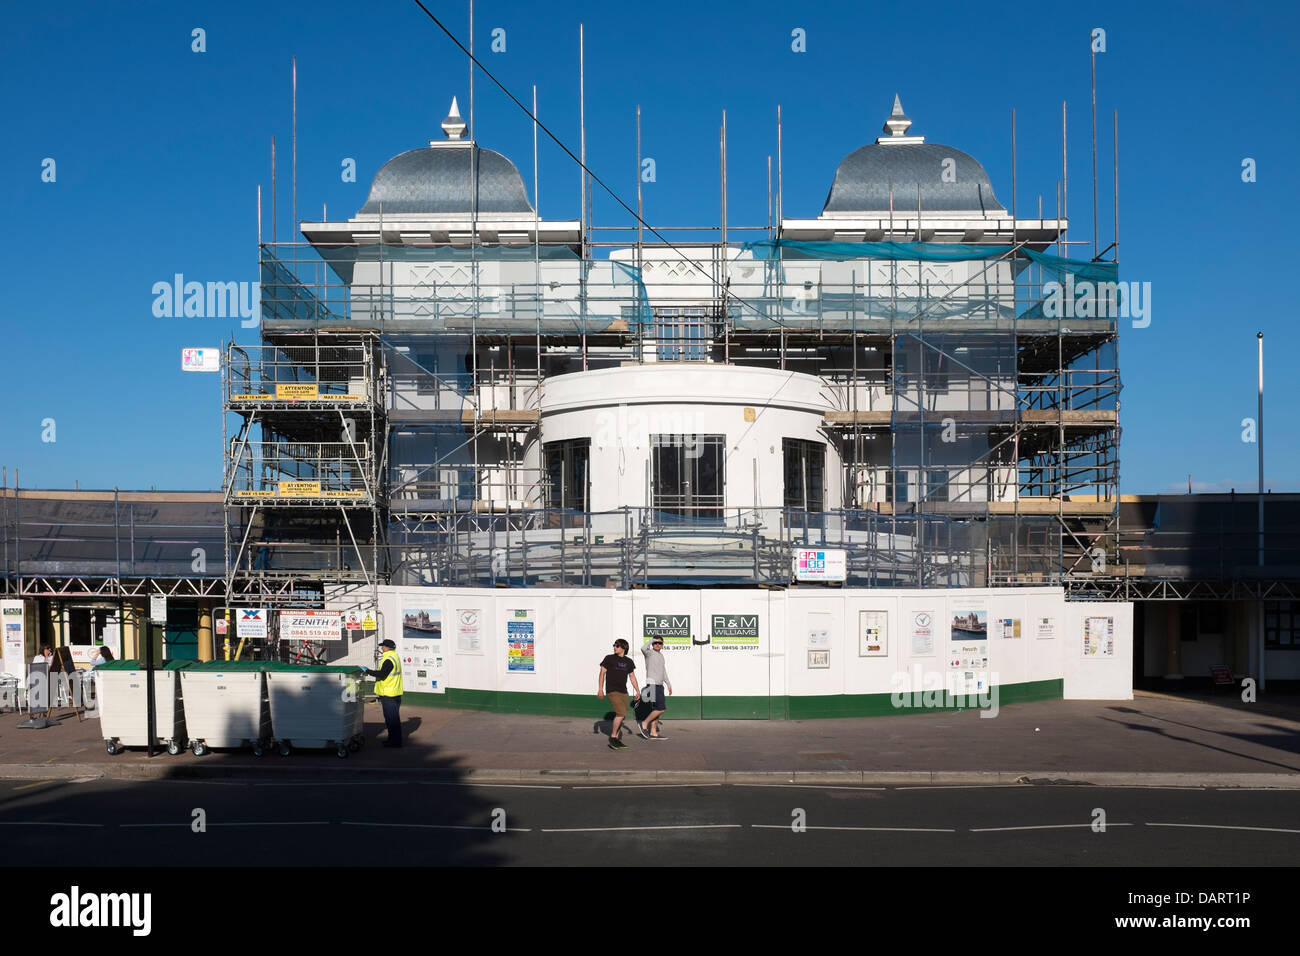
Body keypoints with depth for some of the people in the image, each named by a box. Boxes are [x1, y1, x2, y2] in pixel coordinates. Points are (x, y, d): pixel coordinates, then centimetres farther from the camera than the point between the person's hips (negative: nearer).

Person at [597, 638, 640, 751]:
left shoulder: (628, 661, 10)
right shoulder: (609, 658, -2)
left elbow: (632, 676, 18)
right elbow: (602, 673, -2)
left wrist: (638, 691, 13)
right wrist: (600, 689, -10)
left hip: (623, 692, 6)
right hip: (612, 691, -6)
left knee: (621, 716, 5)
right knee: (621, 713, -18)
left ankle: (615, 740, 15)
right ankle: (612, 737, -4)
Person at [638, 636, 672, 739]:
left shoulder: (660, 655, 19)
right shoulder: (650, 652, -7)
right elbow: (643, 648, -32)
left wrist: (668, 684, 26)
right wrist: (652, 640, -17)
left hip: (659, 685, 9)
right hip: (652, 684, -9)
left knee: (656, 710, 8)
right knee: (661, 709, -14)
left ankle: (653, 732, 12)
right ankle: (644, 724, -2)